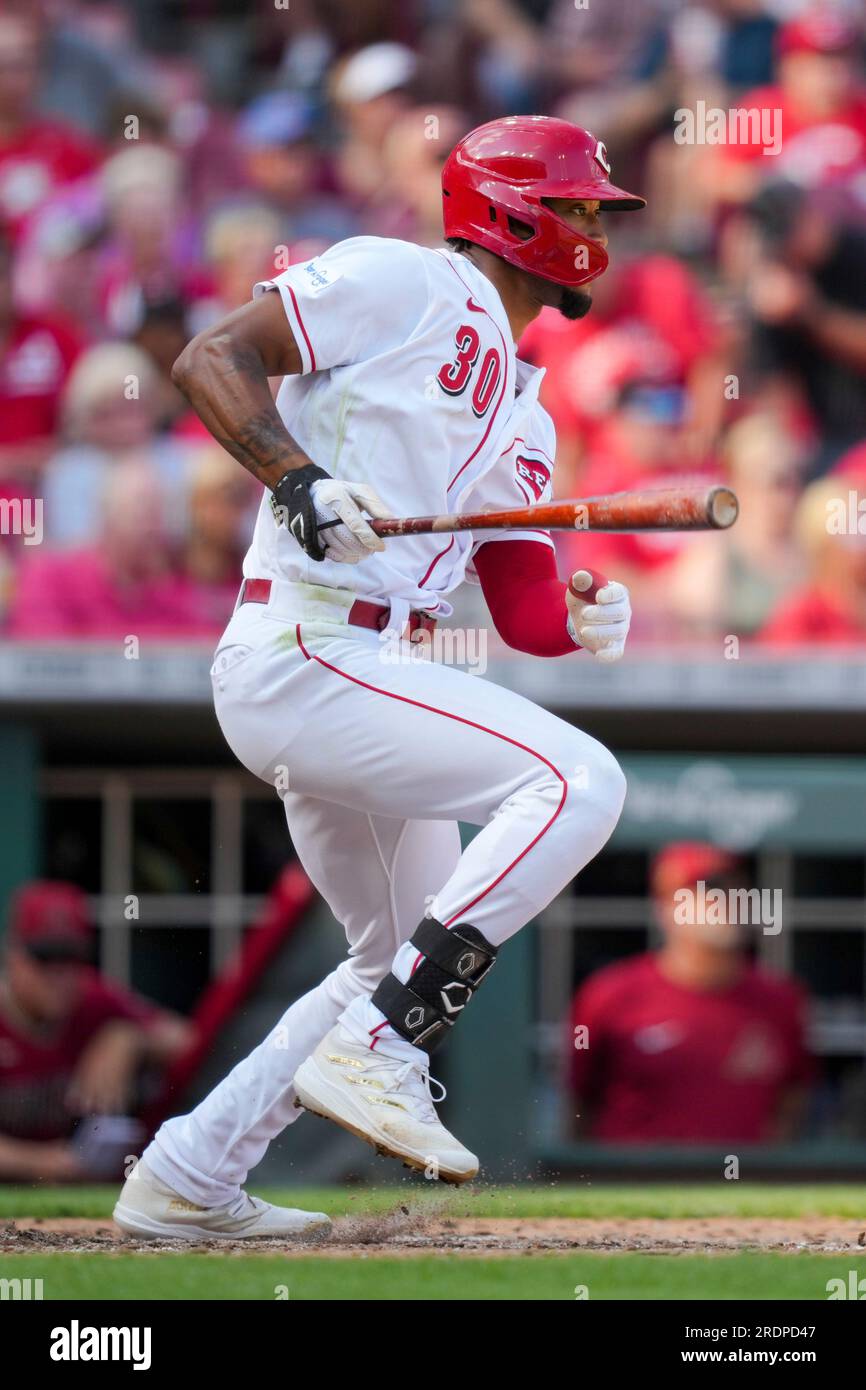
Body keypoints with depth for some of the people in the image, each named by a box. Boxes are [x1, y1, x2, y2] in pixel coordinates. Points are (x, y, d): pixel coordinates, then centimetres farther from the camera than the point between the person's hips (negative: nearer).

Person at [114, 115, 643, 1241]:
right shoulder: (406, 283, -3)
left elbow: (523, 608, 20)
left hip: (367, 681, 10)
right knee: (578, 779, -20)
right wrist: (299, 480, -24)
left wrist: (585, 619, -2)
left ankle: (188, 1182, 21)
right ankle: (374, 1051, -21)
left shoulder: (523, 418, 24)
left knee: (415, 961, 17)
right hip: (300, 656, -10)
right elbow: (212, 359, -10)